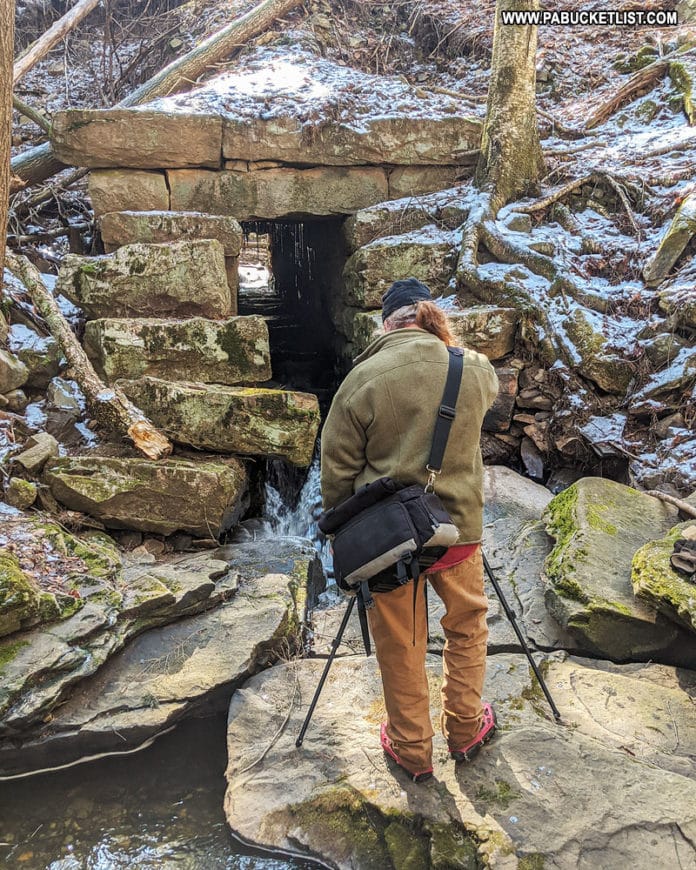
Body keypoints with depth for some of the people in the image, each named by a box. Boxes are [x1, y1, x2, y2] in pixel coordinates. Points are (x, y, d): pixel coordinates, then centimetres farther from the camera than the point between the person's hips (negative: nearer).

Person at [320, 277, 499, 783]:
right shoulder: (475, 370, -7)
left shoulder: (363, 379, -14)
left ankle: (411, 751, 34)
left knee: (399, 646, 17)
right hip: (459, 529, 2)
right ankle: (465, 731, 40)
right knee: (467, 628, 26)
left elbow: (338, 470, -9)